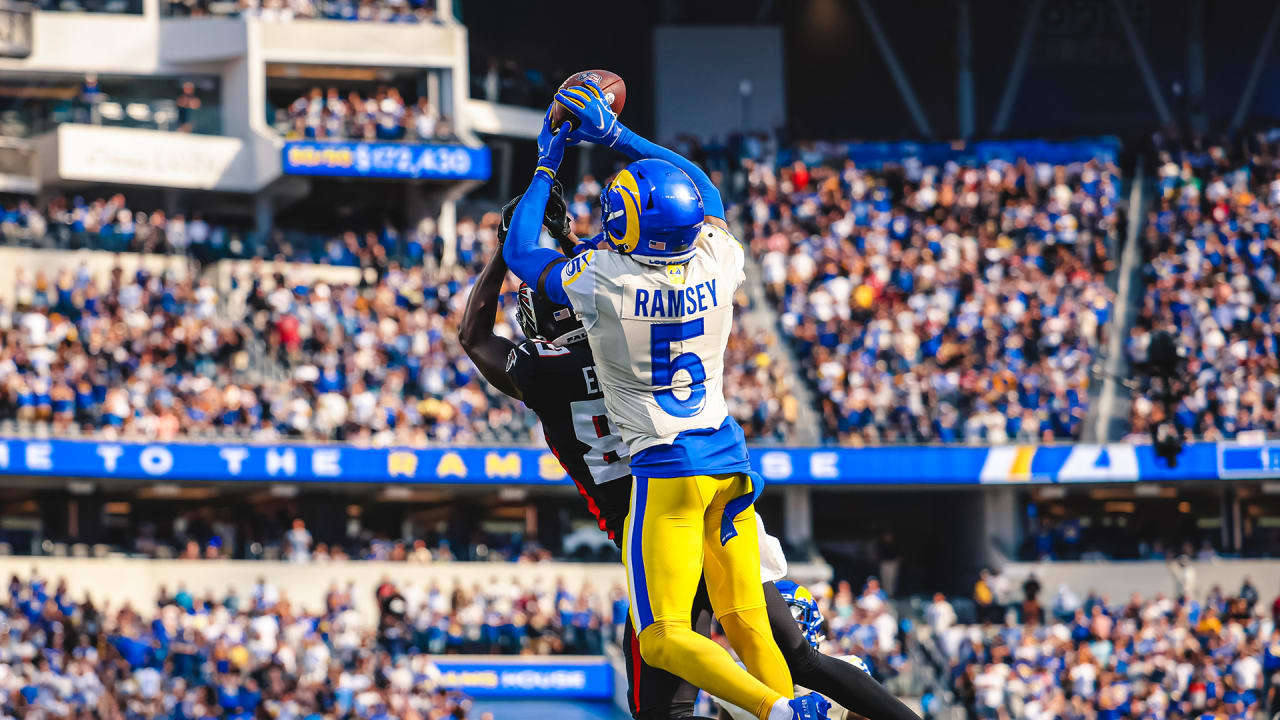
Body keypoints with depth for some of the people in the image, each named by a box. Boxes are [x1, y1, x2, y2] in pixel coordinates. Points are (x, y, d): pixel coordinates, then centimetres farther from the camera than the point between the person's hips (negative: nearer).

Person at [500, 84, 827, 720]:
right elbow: (699, 187, 18)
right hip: (729, 455, 5)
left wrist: (546, 168, 16)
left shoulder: (599, 281, -15)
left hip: (665, 468, -5)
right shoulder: (717, 263, -5)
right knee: (748, 625, 11)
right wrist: (616, 136, 21)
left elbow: (519, 251, 5)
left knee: (663, 639, -7)